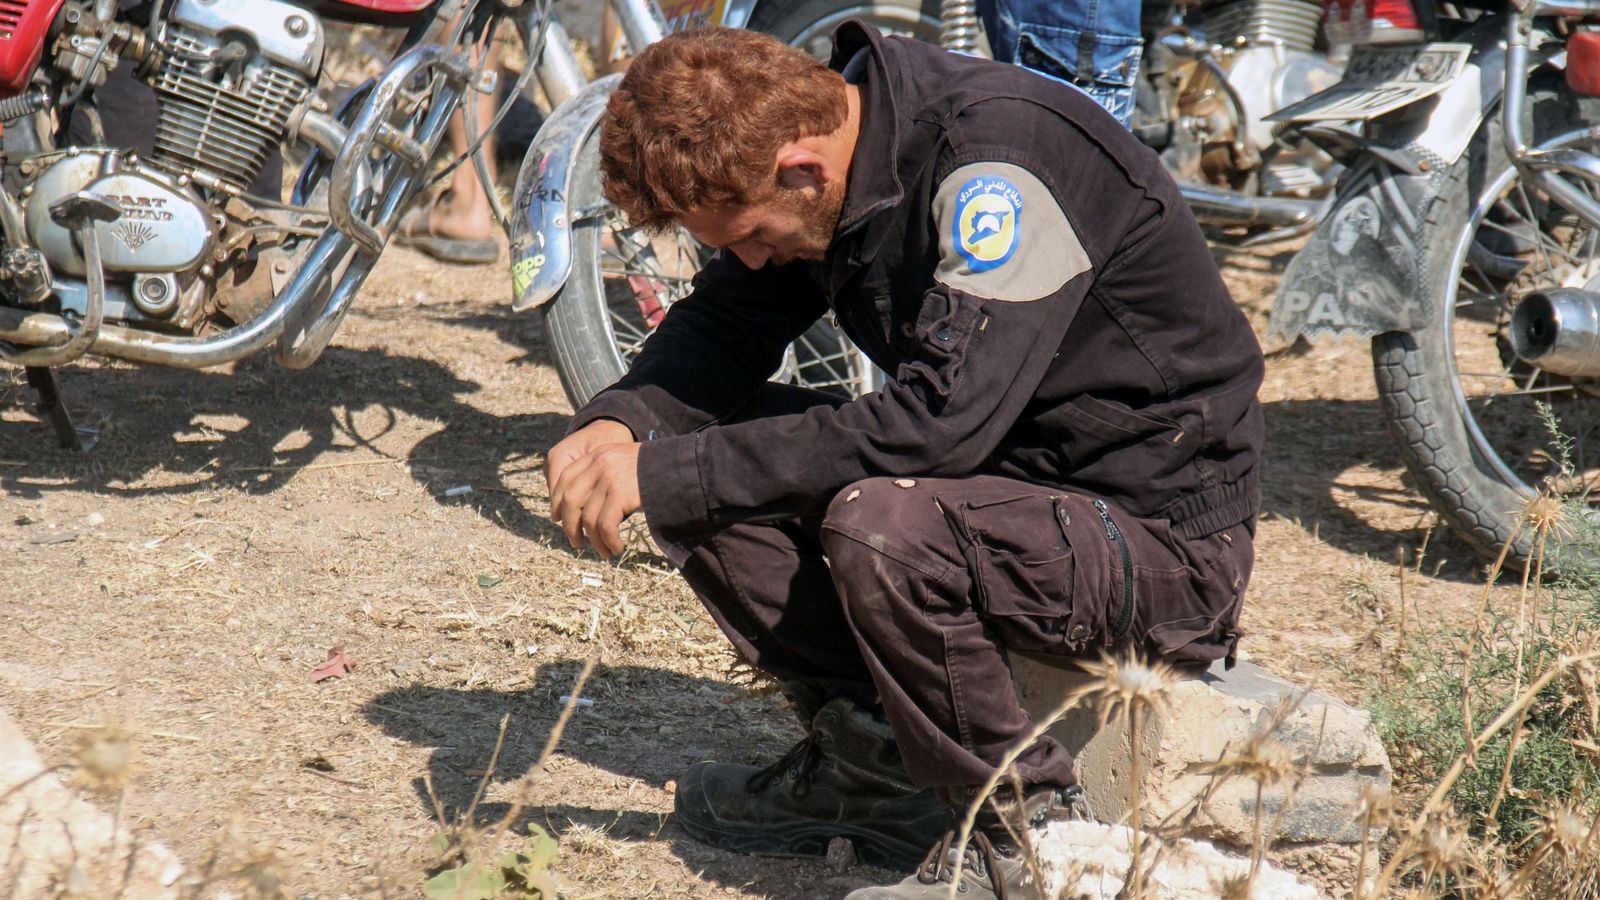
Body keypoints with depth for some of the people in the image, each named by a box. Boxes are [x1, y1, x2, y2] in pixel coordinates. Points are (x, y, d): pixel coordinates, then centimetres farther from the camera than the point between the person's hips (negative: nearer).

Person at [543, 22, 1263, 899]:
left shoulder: (1000, 153, -26)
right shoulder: (811, 160, -2)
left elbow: (939, 421, -34)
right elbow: (724, 325, 10)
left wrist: (669, 476, -29)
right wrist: (618, 425, -13)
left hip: (1168, 537, -8)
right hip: (1006, 472, 8)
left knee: (880, 524, -34)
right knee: (715, 471, -4)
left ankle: (1028, 826, -12)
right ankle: (866, 757, 7)